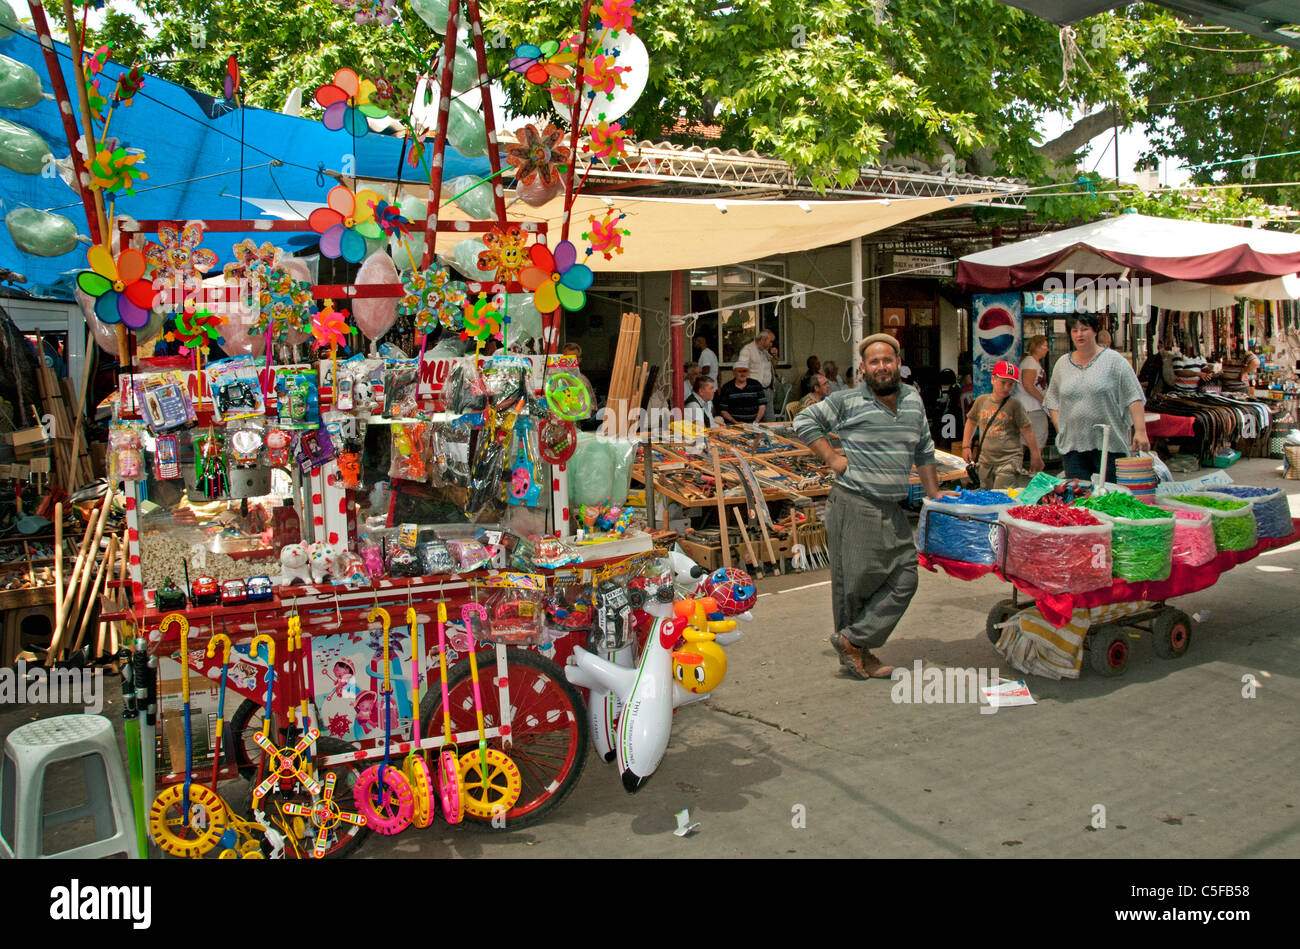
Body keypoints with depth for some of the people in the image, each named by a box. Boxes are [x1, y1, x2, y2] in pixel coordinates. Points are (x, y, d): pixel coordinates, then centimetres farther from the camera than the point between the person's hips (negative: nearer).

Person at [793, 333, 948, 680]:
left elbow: (924, 452, 21)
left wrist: (934, 495, 19)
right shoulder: (847, 402, -3)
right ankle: (853, 651, 14)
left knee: (904, 578, -2)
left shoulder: (913, 400, 13)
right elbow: (804, 421, 3)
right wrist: (832, 459, -5)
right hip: (854, 505, -5)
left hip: (893, 509, 6)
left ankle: (853, 640, 5)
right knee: (857, 579, -2)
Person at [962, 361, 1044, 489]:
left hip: (1008, 462, -4)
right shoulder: (981, 401, 6)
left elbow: (1027, 430, -3)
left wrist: (1036, 457, -3)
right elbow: (972, 422, 21)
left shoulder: (1014, 404, -5)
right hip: (985, 462, 5)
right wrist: (966, 446, 16)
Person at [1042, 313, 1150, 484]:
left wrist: (1140, 431, -11)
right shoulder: (1062, 364, 12)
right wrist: (1061, 429, 4)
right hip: (1073, 444, 3)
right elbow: (1052, 401, 17)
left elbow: (1134, 398, -3)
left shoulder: (1113, 360, 1)